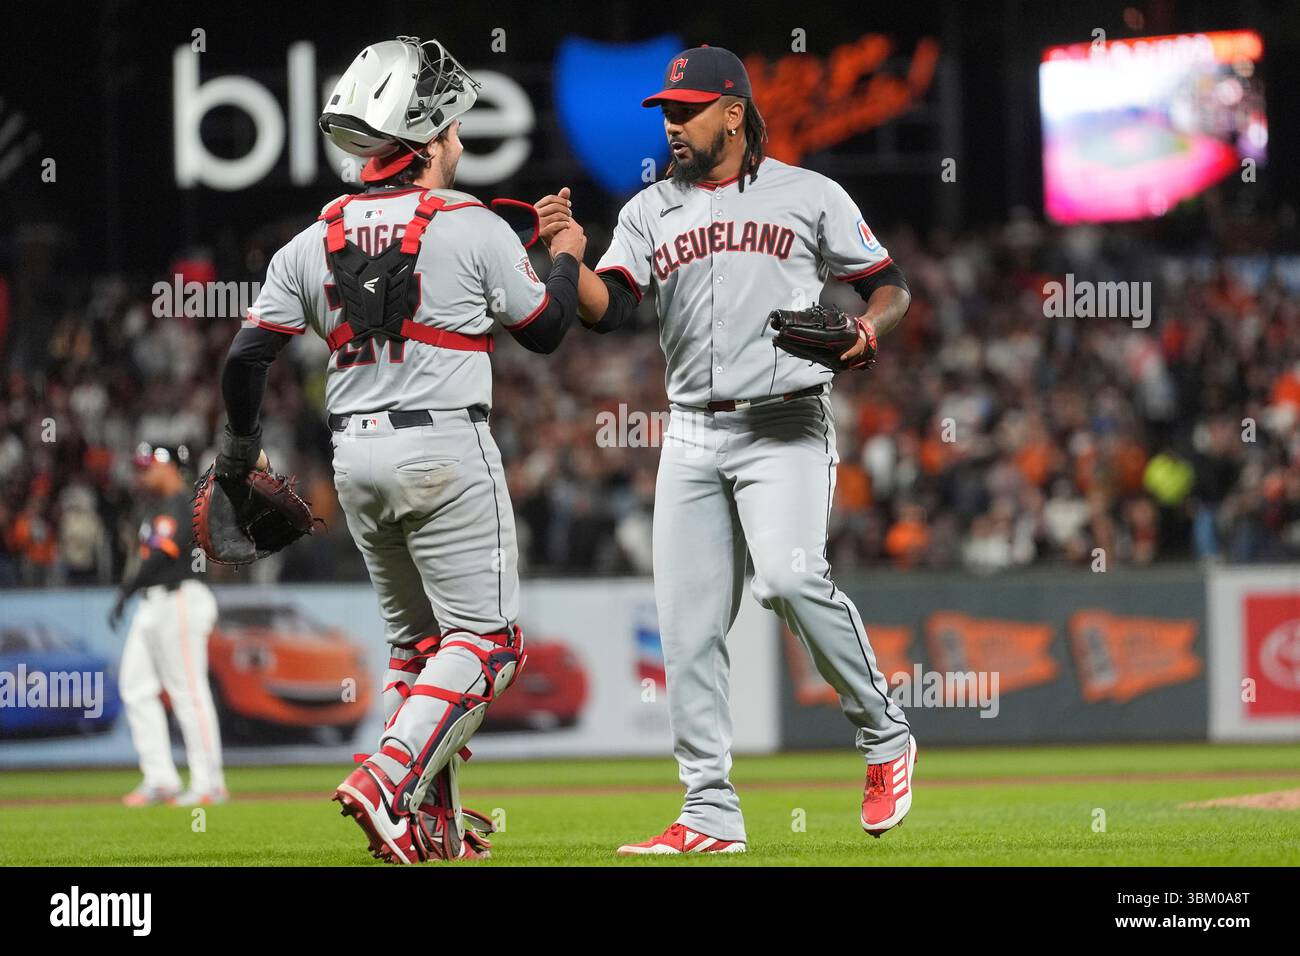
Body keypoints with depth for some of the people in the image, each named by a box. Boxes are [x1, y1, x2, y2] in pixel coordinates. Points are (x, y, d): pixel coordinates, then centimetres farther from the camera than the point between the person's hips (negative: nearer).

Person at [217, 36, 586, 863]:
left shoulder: (315, 243, 4)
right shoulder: (474, 229, -8)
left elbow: (247, 359, 3)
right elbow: (546, 331, 2)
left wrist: (240, 446, 20)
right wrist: (567, 260, 21)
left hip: (355, 459, 6)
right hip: (445, 452, -6)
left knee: (416, 637, 18)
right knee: (485, 638, -2)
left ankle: (429, 820, 14)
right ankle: (388, 780, -20)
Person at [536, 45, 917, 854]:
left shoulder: (809, 196, 4)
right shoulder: (651, 212, 11)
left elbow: (891, 286, 8)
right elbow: (608, 308, -2)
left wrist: (866, 329, -13)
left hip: (785, 427, -4)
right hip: (692, 434, 4)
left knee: (792, 578, -26)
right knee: (689, 624, -1)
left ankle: (884, 735, -6)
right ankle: (712, 816, 4)